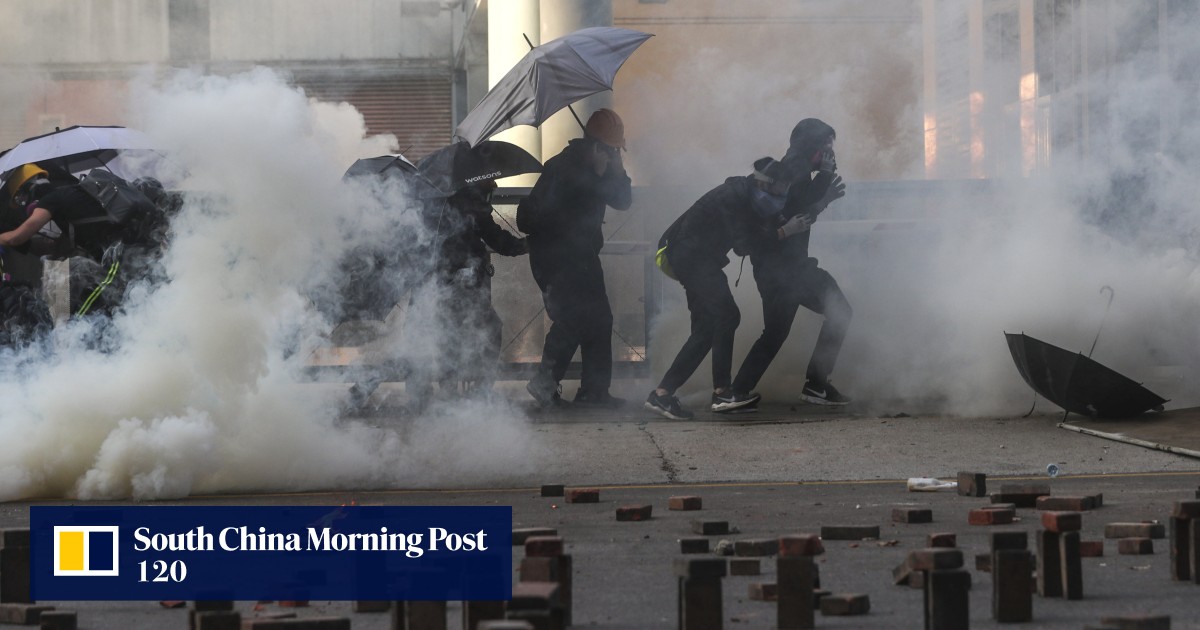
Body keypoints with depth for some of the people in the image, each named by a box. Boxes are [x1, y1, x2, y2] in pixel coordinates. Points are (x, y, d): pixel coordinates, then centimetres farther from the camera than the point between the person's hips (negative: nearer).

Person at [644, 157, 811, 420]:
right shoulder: (734, 197, -19)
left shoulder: (745, 196, 10)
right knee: (726, 316, -18)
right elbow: (743, 245, -23)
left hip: (697, 258, 11)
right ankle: (721, 393, -19)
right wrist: (784, 231, -22)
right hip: (692, 256, -11)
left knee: (707, 328, 7)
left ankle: (662, 394, 3)